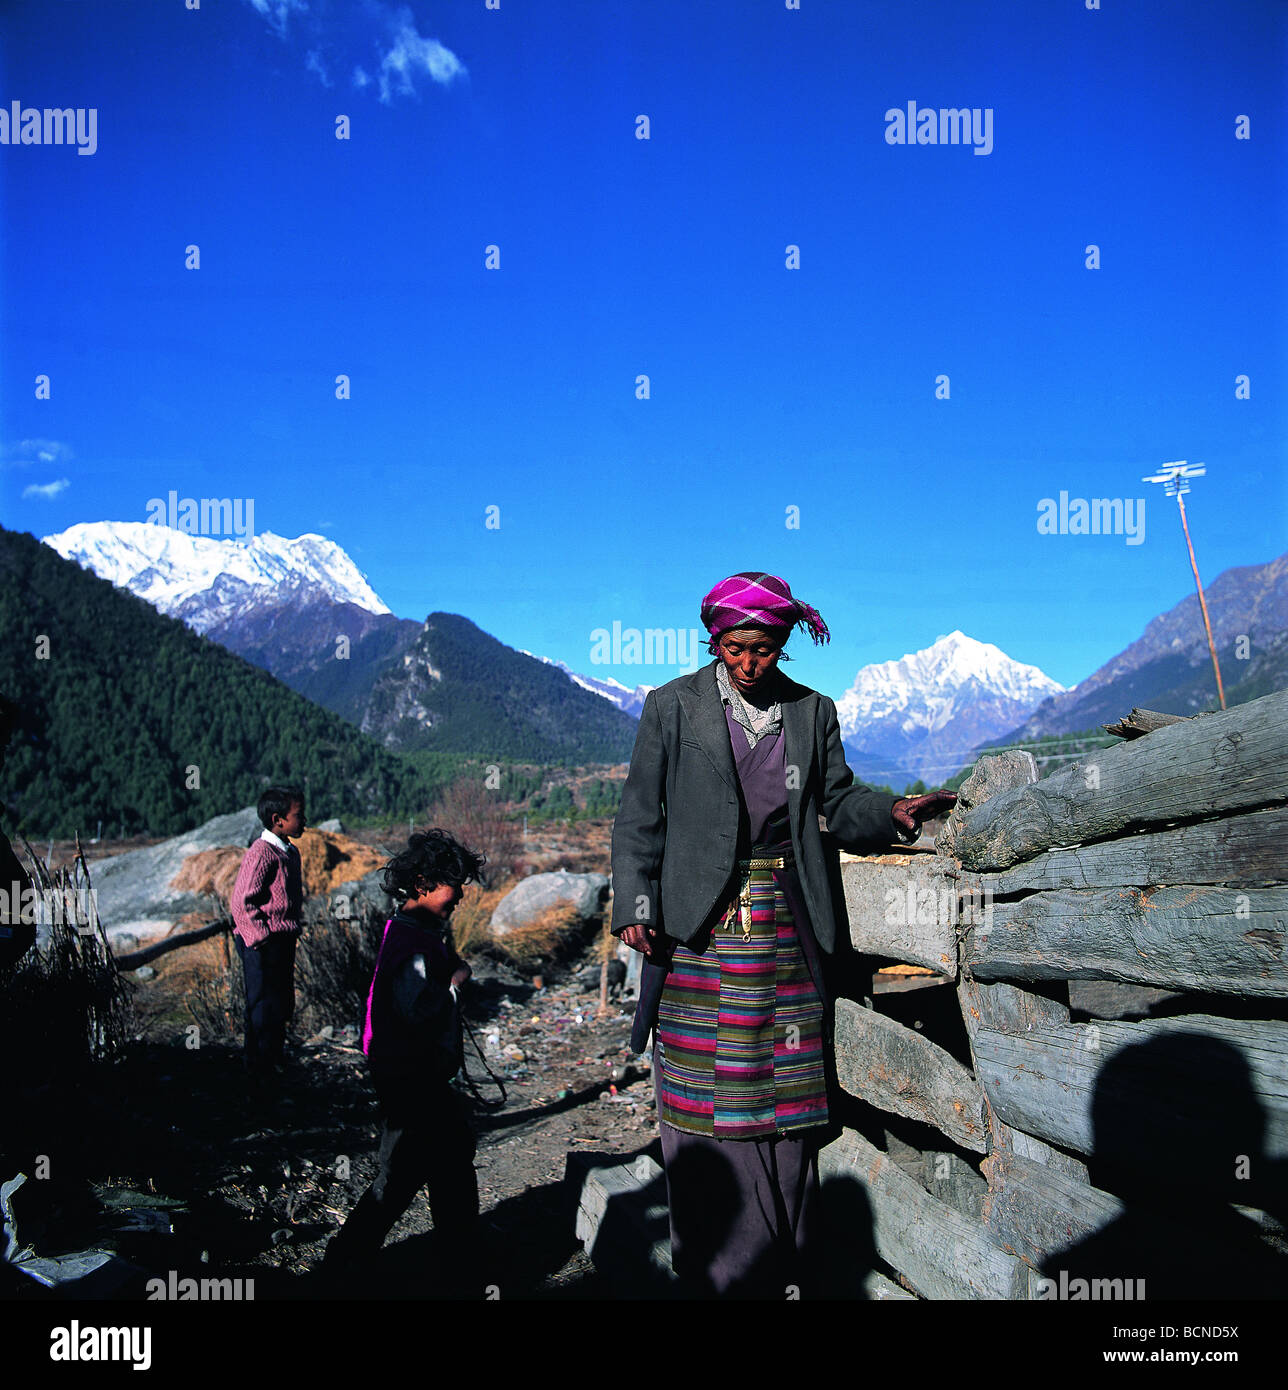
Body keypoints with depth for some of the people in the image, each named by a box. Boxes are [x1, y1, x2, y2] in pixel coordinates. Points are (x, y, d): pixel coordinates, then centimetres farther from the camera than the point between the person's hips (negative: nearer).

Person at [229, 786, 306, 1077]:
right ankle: (260, 1073, 13)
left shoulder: (290, 852, 11)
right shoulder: (261, 853, -18)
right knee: (264, 1010, 1)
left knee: (282, 1007, 18)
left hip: (283, 942, 9)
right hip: (264, 945, -9)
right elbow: (241, 901, -20)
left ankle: (274, 1062, 33)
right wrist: (262, 937, -19)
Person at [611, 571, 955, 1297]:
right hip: (701, 925, -3)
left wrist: (893, 812, -8)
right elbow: (641, 816, -1)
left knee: (788, 1092, 10)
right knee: (707, 1094, 2)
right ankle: (715, 1266, 17)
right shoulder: (673, 706, -1)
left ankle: (785, 1259, 27)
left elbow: (840, 801, 12)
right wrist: (635, 905, -11)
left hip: (787, 927, 3)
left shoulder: (813, 711, 8)